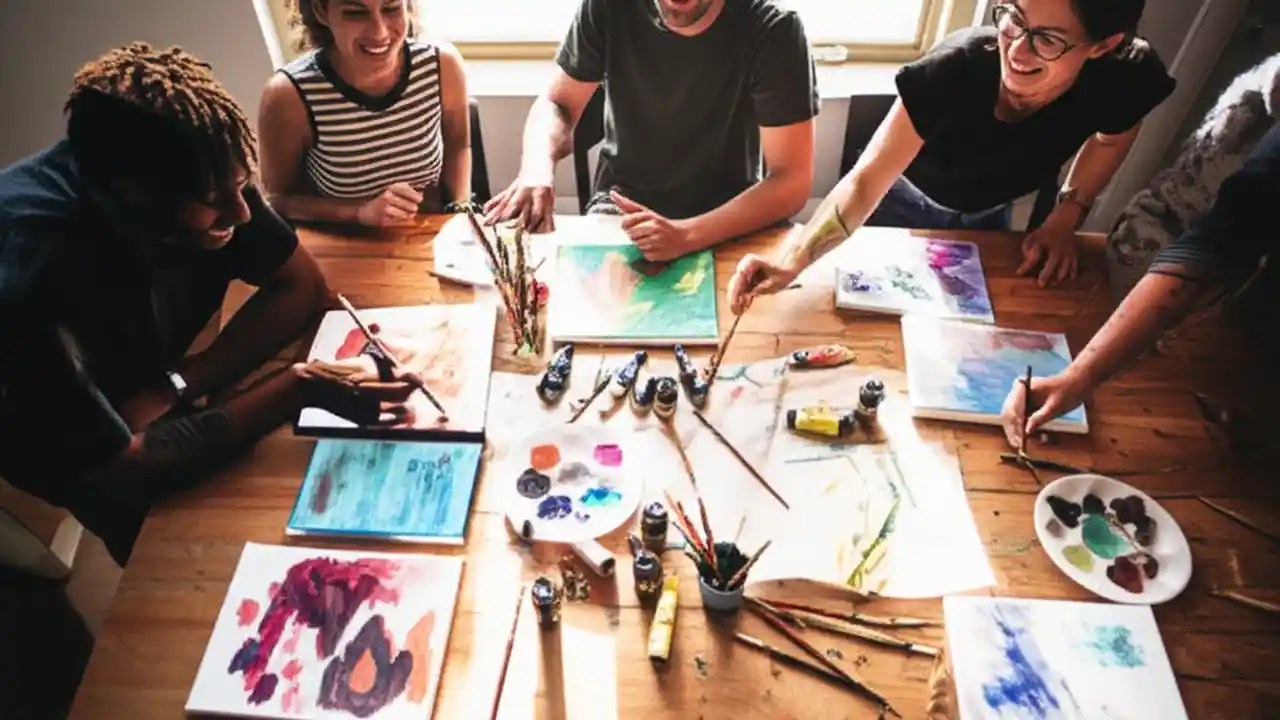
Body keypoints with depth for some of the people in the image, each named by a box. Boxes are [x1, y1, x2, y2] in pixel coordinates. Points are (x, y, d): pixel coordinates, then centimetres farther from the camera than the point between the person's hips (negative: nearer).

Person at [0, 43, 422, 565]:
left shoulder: (199, 175, -25)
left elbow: (302, 286, -16)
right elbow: (125, 470, -33)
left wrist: (177, 387, -26)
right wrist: (300, 387, -40)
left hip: (160, 416, 5)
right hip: (75, 462, -4)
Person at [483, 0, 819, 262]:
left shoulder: (773, 31, -18)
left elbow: (791, 179, -19)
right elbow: (557, 104, 0)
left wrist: (688, 234, -34)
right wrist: (537, 167, -24)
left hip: (726, 223, -2)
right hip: (620, 205, 3)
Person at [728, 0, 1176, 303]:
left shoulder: (1123, 79, -32)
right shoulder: (954, 70, -41)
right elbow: (866, 179, -42)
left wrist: (1065, 220, -8)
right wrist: (793, 259, -55)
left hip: (985, 217, 3)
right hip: (904, 201, -2)